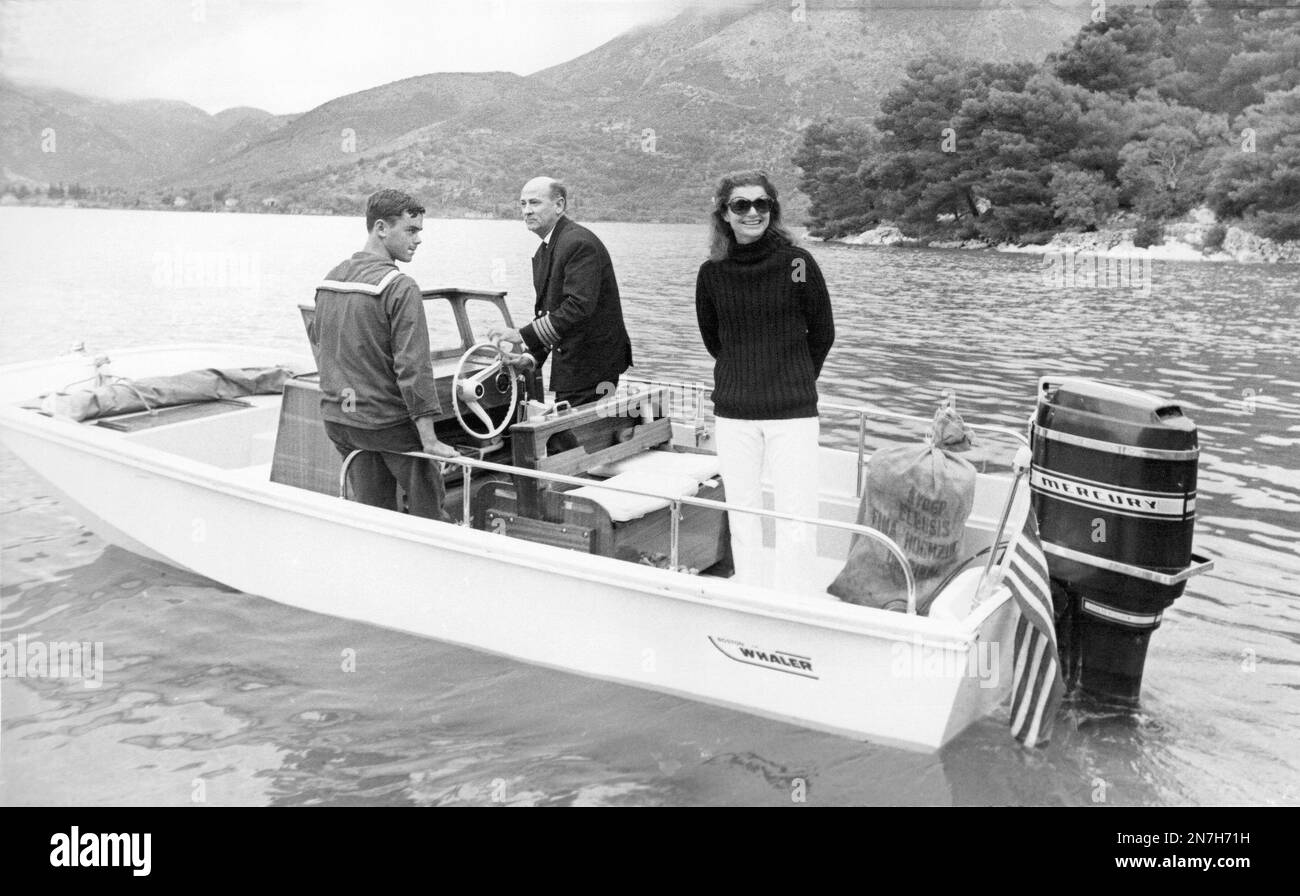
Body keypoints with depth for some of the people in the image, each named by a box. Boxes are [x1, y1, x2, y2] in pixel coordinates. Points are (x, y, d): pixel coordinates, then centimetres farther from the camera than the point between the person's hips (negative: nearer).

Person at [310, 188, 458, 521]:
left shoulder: (329, 279, 9)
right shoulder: (400, 288, -16)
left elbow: (317, 343, 19)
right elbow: (413, 366, -21)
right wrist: (429, 439, -20)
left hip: (336, 418, 8)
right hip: (388, 422, -7)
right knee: (428, 510, 5)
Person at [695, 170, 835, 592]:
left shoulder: (798, 263, -6)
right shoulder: (712, 272, 0)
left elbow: (822, 334, 4)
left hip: (793, 413, -2)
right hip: (733, 414, 3)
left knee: (797, 523, -4)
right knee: (742, 518, 10)